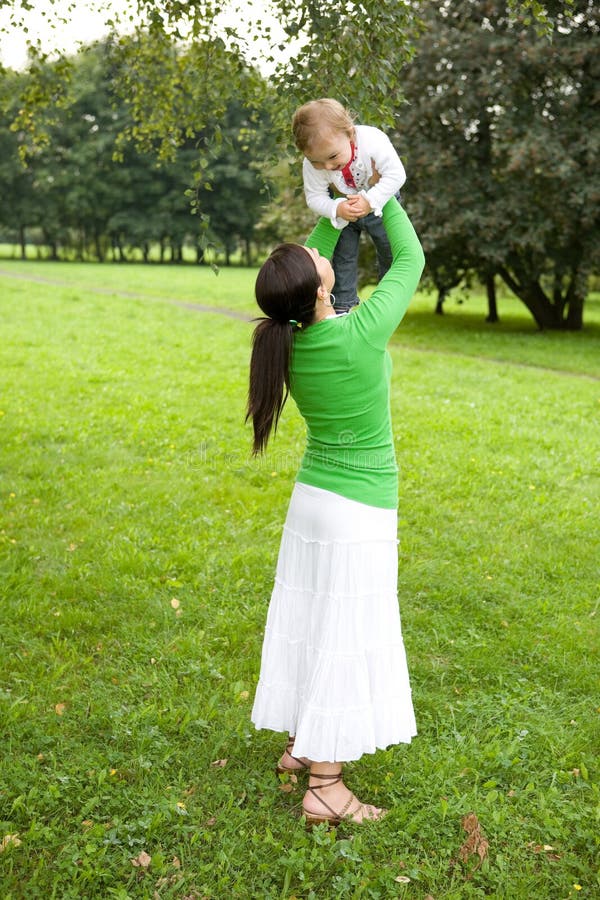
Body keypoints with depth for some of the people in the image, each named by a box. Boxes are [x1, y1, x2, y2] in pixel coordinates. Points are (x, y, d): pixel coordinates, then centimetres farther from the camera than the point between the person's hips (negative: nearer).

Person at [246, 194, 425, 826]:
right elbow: (410, 261, -6)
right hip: (359, 511, -6)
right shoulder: (360, 334, -22)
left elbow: (309, 265, 16)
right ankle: (323, 786, 11)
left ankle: (300, 743, 35)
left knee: (309, 621, 18)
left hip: (312, 497, 7)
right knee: (343, 637, 1)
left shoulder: (287, 340, -6)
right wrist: (384, 196, 7)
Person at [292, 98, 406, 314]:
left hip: (380, 202, -1)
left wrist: (370, 201, -43)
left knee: (391, 253, 11)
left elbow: (396, 175, -35)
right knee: (344, 257, 5)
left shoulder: (373, 140, -40)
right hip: (342, 210, 1)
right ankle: (343, 304, 19)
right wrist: (337, 210, -45)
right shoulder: (311, 166, -32)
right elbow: (315, 197, -24)